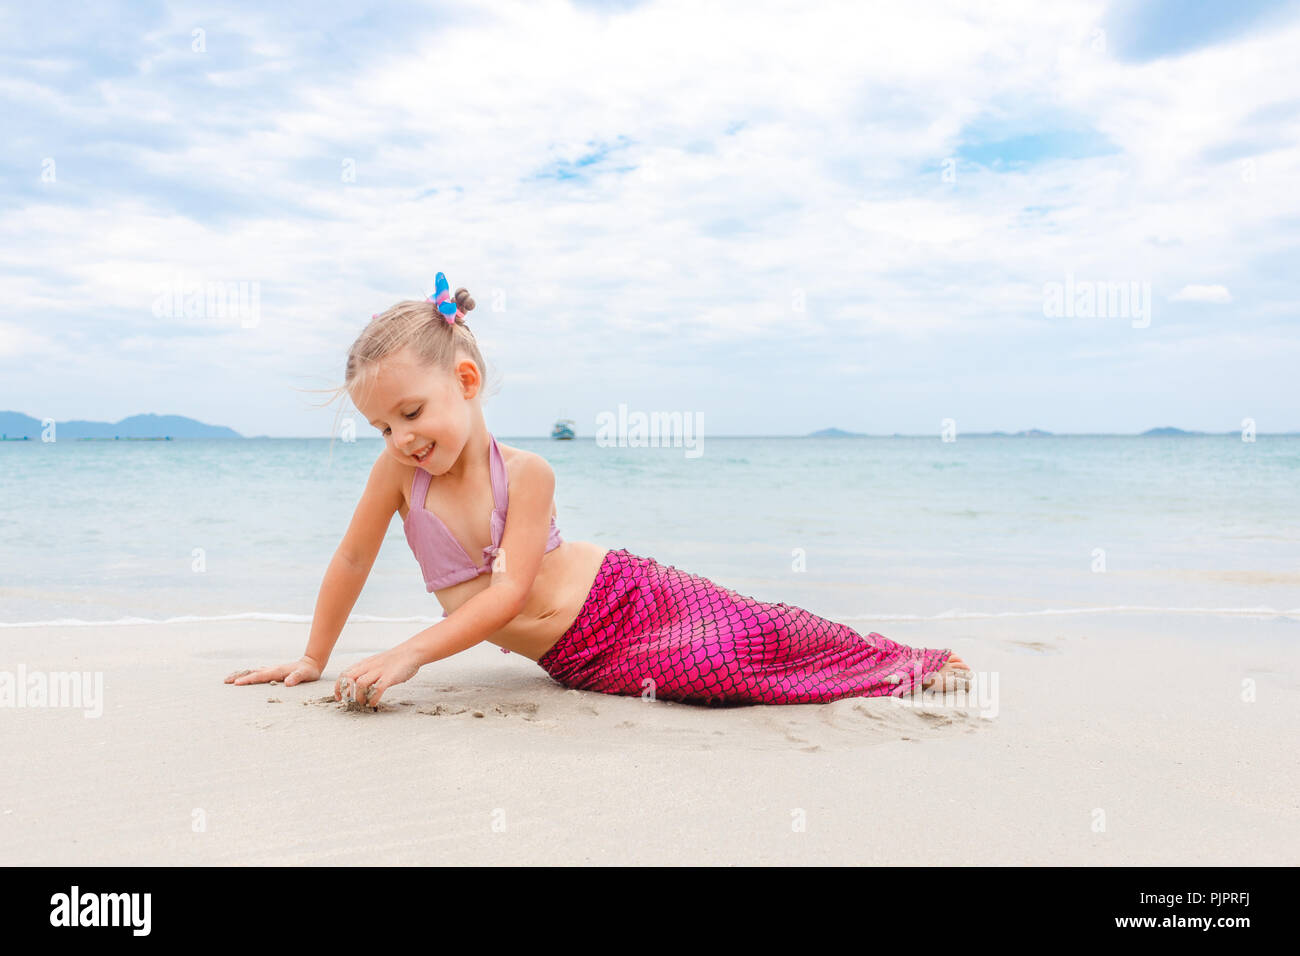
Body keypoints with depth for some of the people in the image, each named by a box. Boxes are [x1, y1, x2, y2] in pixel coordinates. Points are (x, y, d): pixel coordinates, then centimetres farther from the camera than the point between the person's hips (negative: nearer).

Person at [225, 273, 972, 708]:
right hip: (578, 661, 3)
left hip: (624, 596, -2)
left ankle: (910, 666, 16)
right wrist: (314, 659, 11)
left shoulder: (526, 473, -20)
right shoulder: (398, 469, -9)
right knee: (717, 670, -5)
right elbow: (353, 559, 4)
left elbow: (508, 593, -23)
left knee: (764, 638, -8)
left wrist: (409, 654, -31)